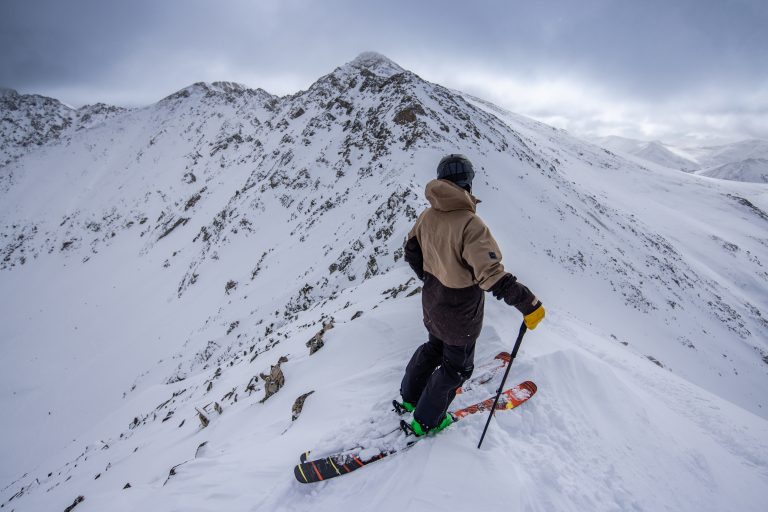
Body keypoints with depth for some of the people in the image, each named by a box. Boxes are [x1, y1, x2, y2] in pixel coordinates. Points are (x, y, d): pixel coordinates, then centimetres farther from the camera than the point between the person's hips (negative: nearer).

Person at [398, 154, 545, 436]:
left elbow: (412, 253, 8)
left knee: (434, 347, 30)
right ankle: (427, 421, 33)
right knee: (457, 366, 16)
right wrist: (529, 304, -30)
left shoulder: (427, 216, -7)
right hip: (460, 313, -7)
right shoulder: (469, 223, -30)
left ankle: (409, 397, 48)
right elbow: (492, 275, -36)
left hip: (433, 301, 7)